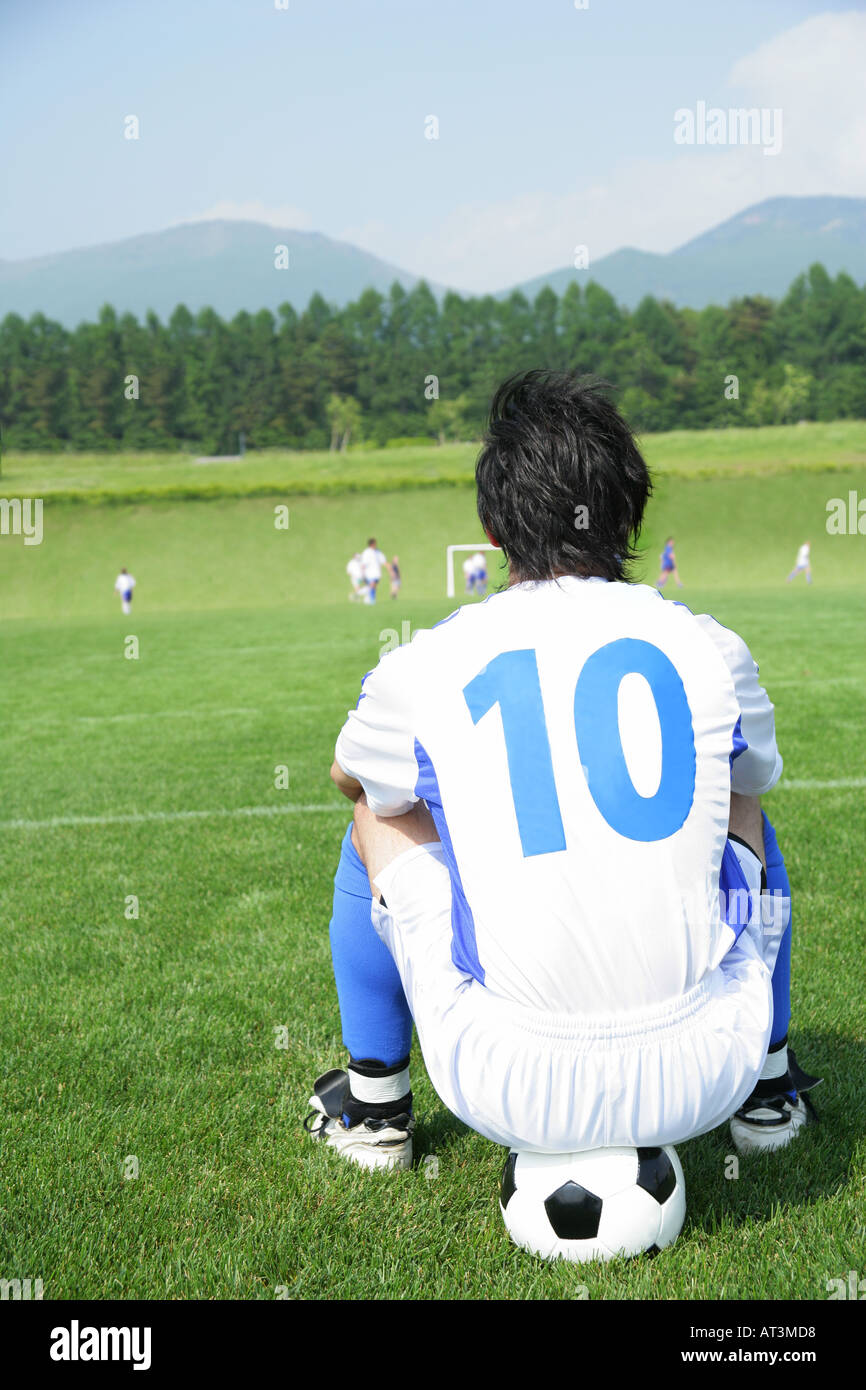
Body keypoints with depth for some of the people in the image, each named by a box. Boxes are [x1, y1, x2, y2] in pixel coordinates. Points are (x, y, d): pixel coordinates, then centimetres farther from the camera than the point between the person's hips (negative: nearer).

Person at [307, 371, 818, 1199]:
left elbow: (349, 779, 20)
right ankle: (768, 1091, 38)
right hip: (701, 1078, 2)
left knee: (377, 826, 22)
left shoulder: (419, 672, -4)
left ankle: (374, 1109, 34)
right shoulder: (710, 649, 0)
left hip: (511, 1093, -1)